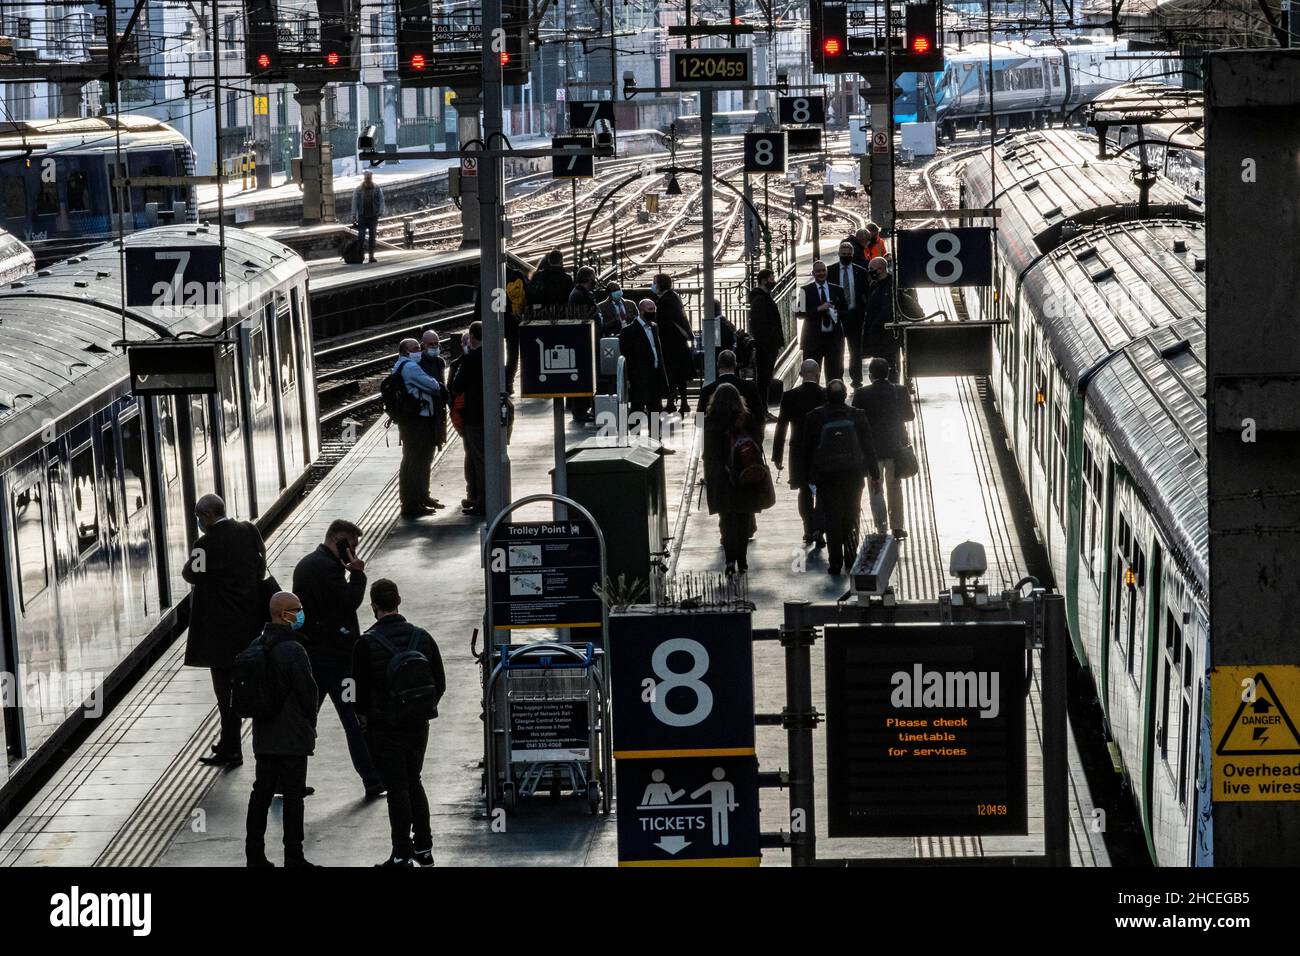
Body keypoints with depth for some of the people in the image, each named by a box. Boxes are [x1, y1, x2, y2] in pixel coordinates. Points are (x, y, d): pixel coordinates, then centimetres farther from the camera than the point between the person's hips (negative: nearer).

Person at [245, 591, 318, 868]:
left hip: (263, 734, 7)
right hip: (293, 736, -7)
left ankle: (255, 855, 16)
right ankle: (293, 858, 3)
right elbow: (307, 690, -14)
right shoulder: (293, 650, -19)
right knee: (293, 795, 0)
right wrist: (310, 724, 4)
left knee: (261, 792, 12)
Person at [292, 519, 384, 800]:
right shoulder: (328, 568, -17)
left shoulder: (305, 565, 14)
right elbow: (350, 601, -18)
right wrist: (357, 574, -10)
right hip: (335, 656, -9)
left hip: (310, 652, 9)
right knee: (355, 719, 0)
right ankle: (373, 781, 5)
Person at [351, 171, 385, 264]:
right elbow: (354, 203, 4)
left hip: (373, 217, 1)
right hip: (362, 217, -1)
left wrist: (380, 212, -8)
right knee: (361, 236, -8)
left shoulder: (377, 189, 6)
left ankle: (371, 256, 6)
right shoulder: (358, 190, 5)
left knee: (372, 236, 3)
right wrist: (354, 215, -4)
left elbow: (381, 201, 5)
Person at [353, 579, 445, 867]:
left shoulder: (367, 643, -14)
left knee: (397, 789, 1)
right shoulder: (421, 637, 0)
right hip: (418, 725, 4)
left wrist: (365, 716, 6)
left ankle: (402, 855, 4)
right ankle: (423, 847, 23)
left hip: (385, 727, -4)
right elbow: (439, 683, 4)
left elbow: (360, 690, -10)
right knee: (413, 781, 19)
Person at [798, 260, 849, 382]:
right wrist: (818, 309, -19)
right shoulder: (806, 291, 1)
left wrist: (836, 313, -10)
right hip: (813, 339, -3)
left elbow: (845, 311, 11)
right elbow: (800, 312, -7)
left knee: (835, 374, 6)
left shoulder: (837, 290, 10)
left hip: (834, 338, 3)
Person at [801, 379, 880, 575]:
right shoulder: (857, 416, -5)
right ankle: (851, 560, 14)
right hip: (853, 476, 1)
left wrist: (809, 477, 8)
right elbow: (868, 447, 0)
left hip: (826, 477, -1)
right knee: (851, 519, 14)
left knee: (832, 521, 5)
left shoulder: (814, 418, -7)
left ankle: (835, 563, 2)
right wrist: (875, 476, 6)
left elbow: (807, 449, -2)